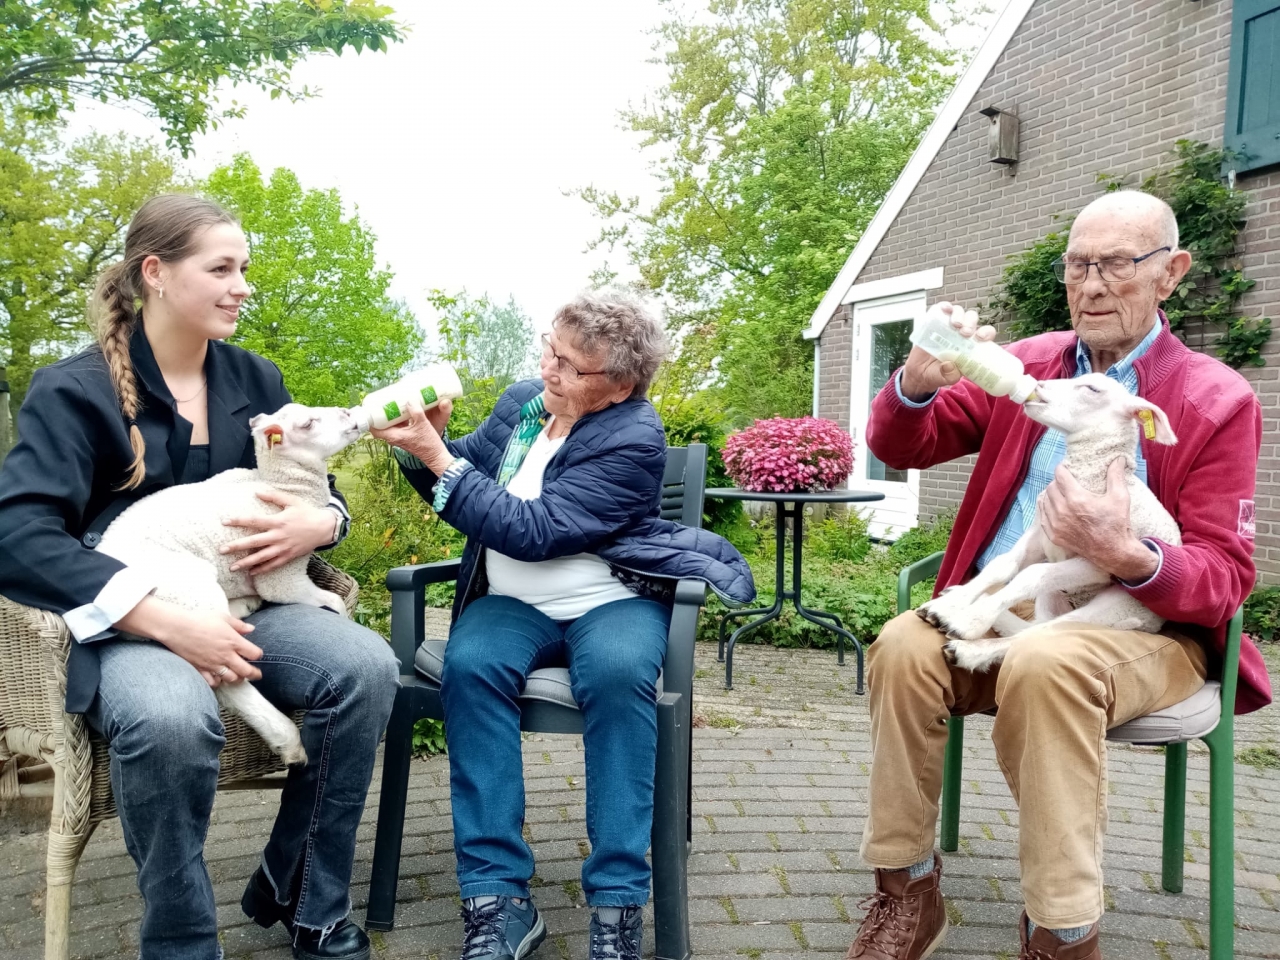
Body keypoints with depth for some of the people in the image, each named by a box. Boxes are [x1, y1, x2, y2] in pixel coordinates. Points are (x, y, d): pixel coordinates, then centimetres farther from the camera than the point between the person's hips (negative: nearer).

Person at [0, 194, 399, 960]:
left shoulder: (257, 381, 9)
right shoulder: (76, 388, -6)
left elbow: (319, 492, 15)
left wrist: (320, 523, -13)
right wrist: (169, 622, -28)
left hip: (246, 604, 4)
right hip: (131, 622, -4)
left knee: (367, 666, -25)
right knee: (169, 717, -38)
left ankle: (302, 898, -4)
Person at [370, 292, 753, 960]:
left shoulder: (635, 439, -13)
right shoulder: (522, 401, 8)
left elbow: (535, 531, -21)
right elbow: (458, 472, 17)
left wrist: (438, 457, -21)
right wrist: (424, 442, -6)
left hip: (610, 601, -4)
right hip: (512, 603, 4)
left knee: (618, 673, -37)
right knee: (469, 665, -29)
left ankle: (616, 905, -27)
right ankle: (497, 899, -26)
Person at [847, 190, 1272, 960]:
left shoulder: (1218, 401, -1)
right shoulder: (1024, 365, 10)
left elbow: (1226, 576, -6)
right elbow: (901, 448, 7)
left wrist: (1129, 557, -30)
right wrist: (918, 381, -18)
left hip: (1138, 629, -3)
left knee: (1046, 662, -37)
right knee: (904, 644, -28)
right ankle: (908, 894, -13)